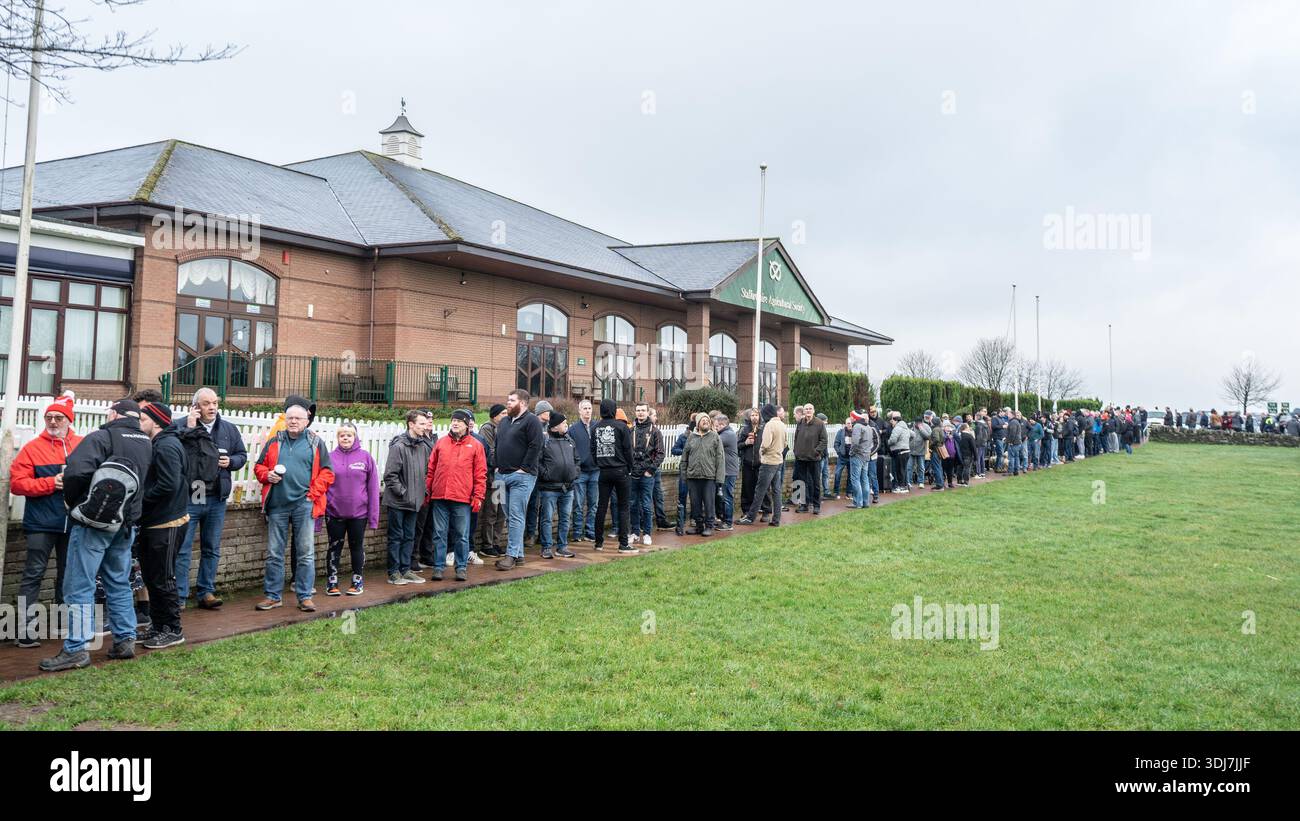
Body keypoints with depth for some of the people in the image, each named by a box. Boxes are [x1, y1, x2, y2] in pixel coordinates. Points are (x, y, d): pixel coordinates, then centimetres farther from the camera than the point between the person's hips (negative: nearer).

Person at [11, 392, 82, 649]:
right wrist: (51, 483, -16)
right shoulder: (32, 448, -2)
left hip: (72, 522, 3)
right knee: (33, 574, -3)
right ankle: (25, 631, 1)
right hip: (41, 523, -3)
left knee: (67, 574, 14)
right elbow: (16, 483, -7)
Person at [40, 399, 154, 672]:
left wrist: (72, 502, -8)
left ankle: (76, 649, 0)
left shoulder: (103, 437, -12)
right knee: (119, 583, 17)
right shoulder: (147, 443, 8)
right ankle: (125, 640, 18)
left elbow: (76, 471, -23)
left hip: (93, 523, -6)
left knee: (79, 586, -1)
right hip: (126, 524, 6)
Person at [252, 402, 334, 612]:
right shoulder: (274, 443, 13)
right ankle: (273, 595, 16)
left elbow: (326, 473, 4)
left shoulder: (316, 443, 6)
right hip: (277, 504, 2)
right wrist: (267, 475, -4)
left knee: (306, 553, 0)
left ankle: (305, 596, 8)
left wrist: (314, 492, -8)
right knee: (274, 553, 7)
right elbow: (259, 467, 18)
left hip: (304, 504, -2)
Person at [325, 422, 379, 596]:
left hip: (359, 512, 0)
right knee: (334, 547, 9)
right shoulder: (330, 457, -1)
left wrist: (373, 515, -4)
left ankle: (358, 580, 24)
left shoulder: (365, 456, -2)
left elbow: (373, 487, -2)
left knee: (357, 547, 12)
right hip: (334, 512, 0)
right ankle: (331, 582, 20)